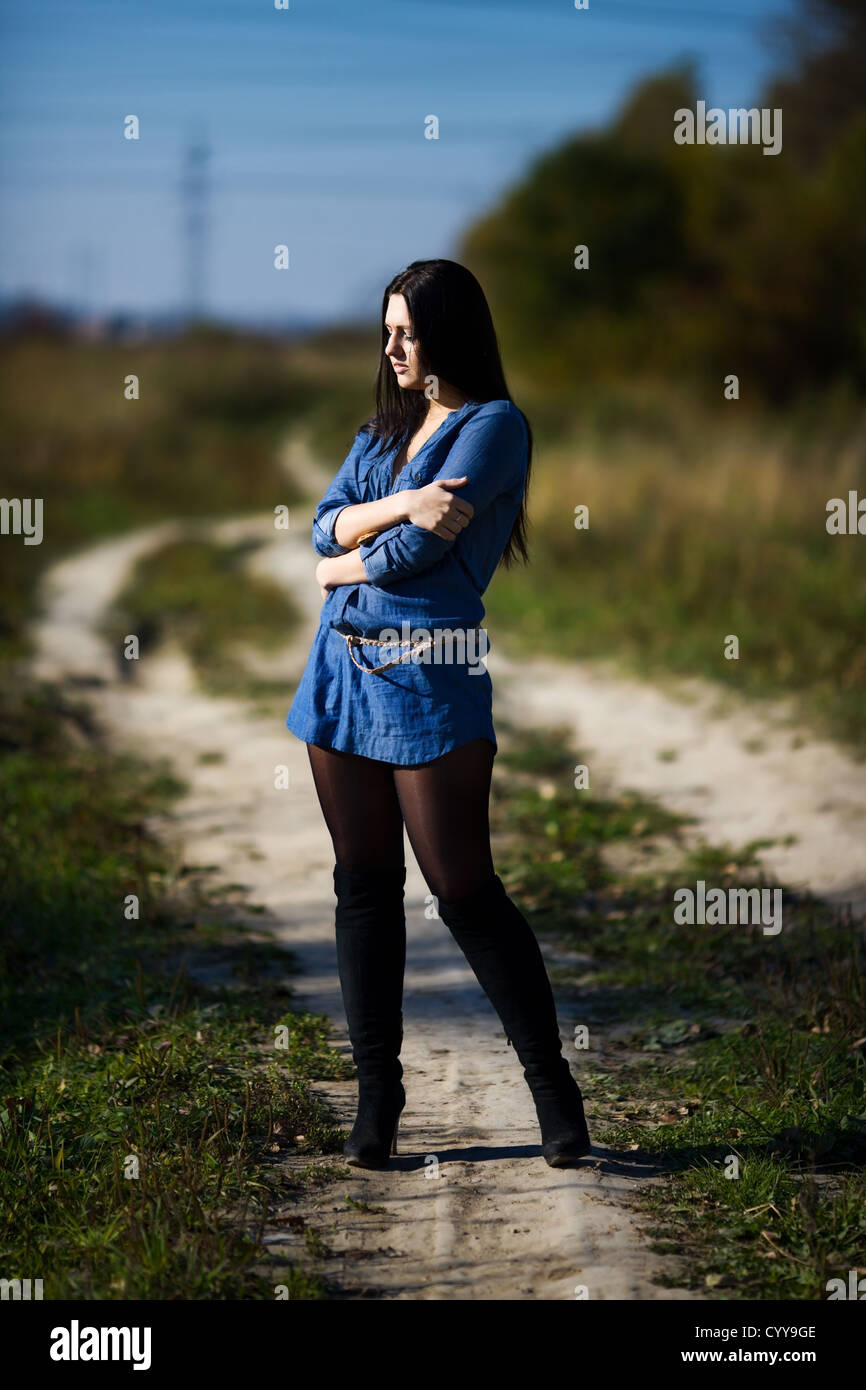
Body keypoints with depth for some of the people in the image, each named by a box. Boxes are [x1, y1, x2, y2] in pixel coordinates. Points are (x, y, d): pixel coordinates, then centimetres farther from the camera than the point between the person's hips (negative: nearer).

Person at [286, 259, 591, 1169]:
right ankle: (377, 1093, 14)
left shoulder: (494, 425, -6)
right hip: (344, 670, 7)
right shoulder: (383, 428, 17)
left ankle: (552, 1084, 7)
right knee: (363, 887, 7)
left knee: (464, 891, -6)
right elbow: (326, 525, 5)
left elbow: (420, 549, -13)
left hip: (429, 679, -7)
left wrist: (345, 566, 4)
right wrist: (399, 506, -13)